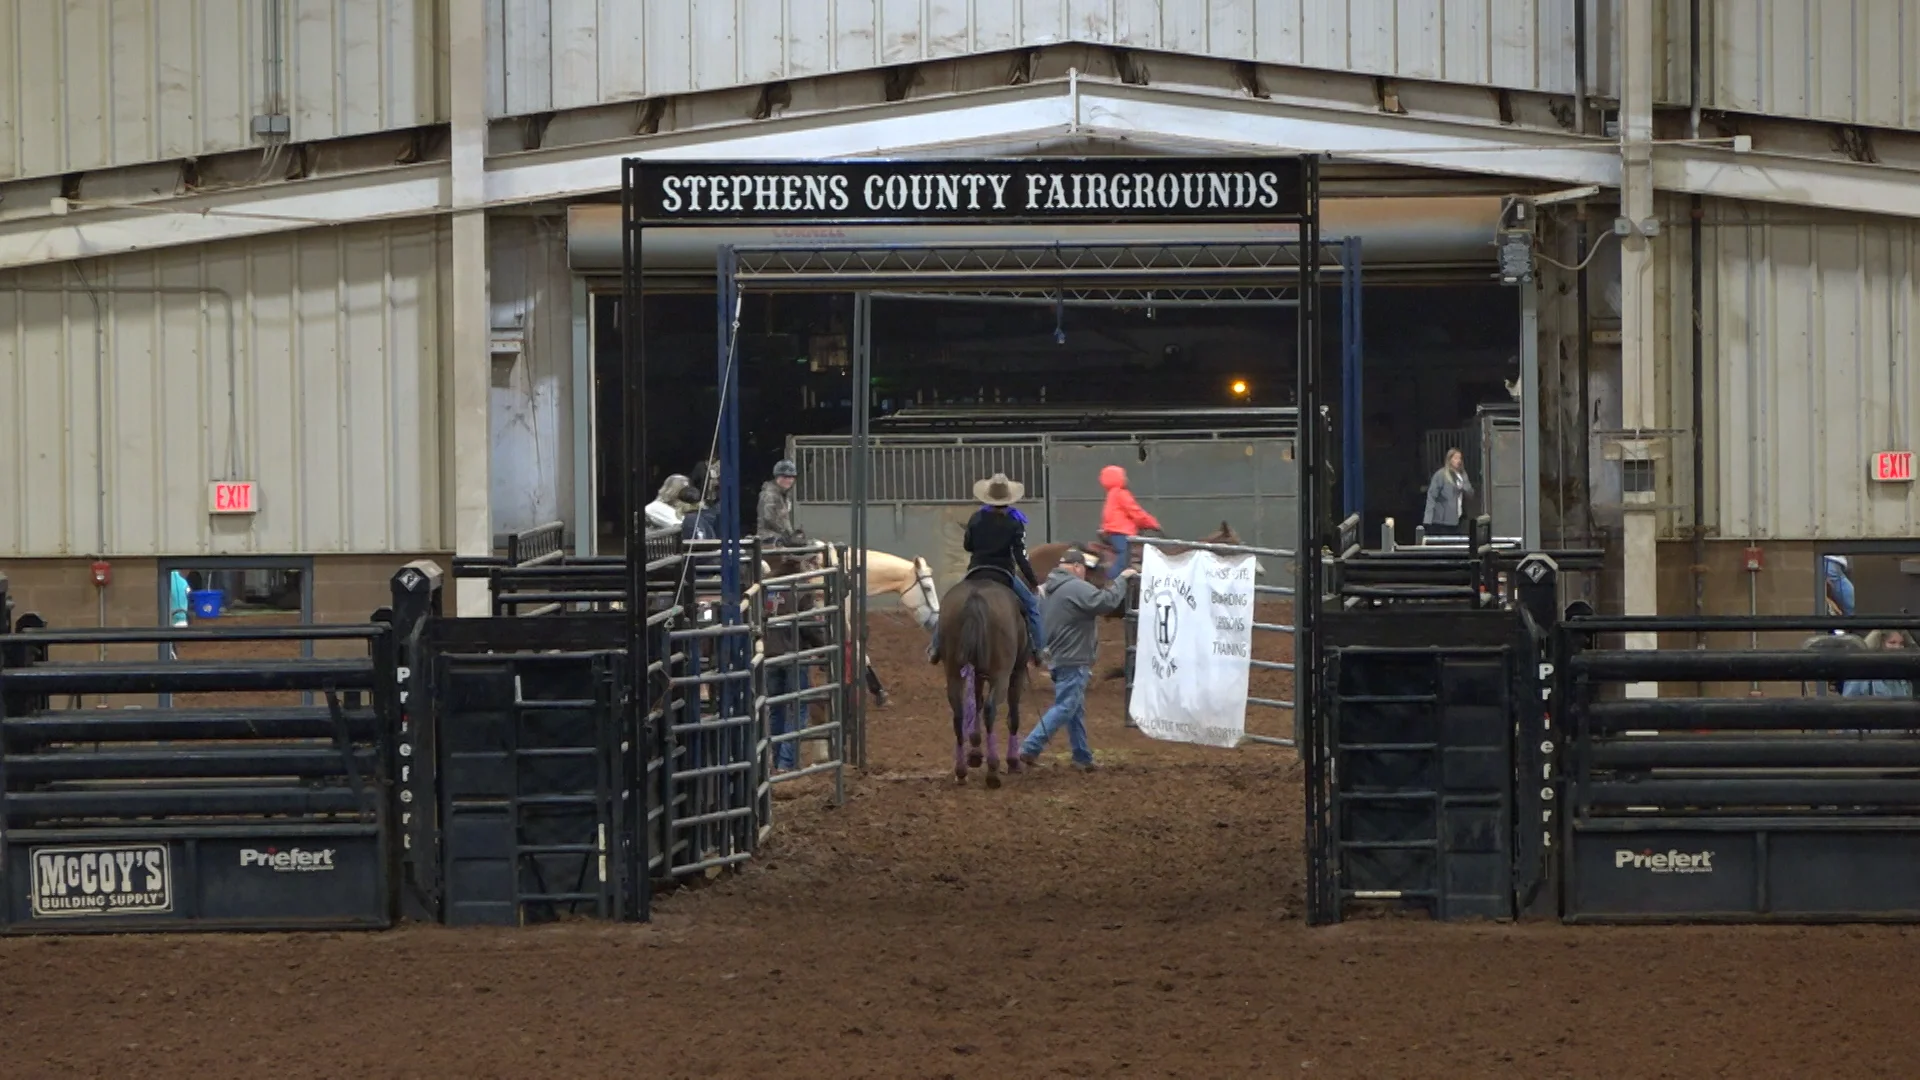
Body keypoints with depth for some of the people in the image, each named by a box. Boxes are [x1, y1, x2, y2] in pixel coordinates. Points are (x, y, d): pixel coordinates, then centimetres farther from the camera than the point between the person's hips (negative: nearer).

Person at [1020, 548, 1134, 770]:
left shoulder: (1051, 588, 15)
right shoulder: (1076, 588, -16)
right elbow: (1107, 602, -22)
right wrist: (1121, 579, -10)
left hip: (1058, 658, 10)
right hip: (1073, 660, -10)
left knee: (1076, 710, 16)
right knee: (1064, 708, -9)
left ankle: (1083, 757, 21)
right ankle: (1030, 748, -15)